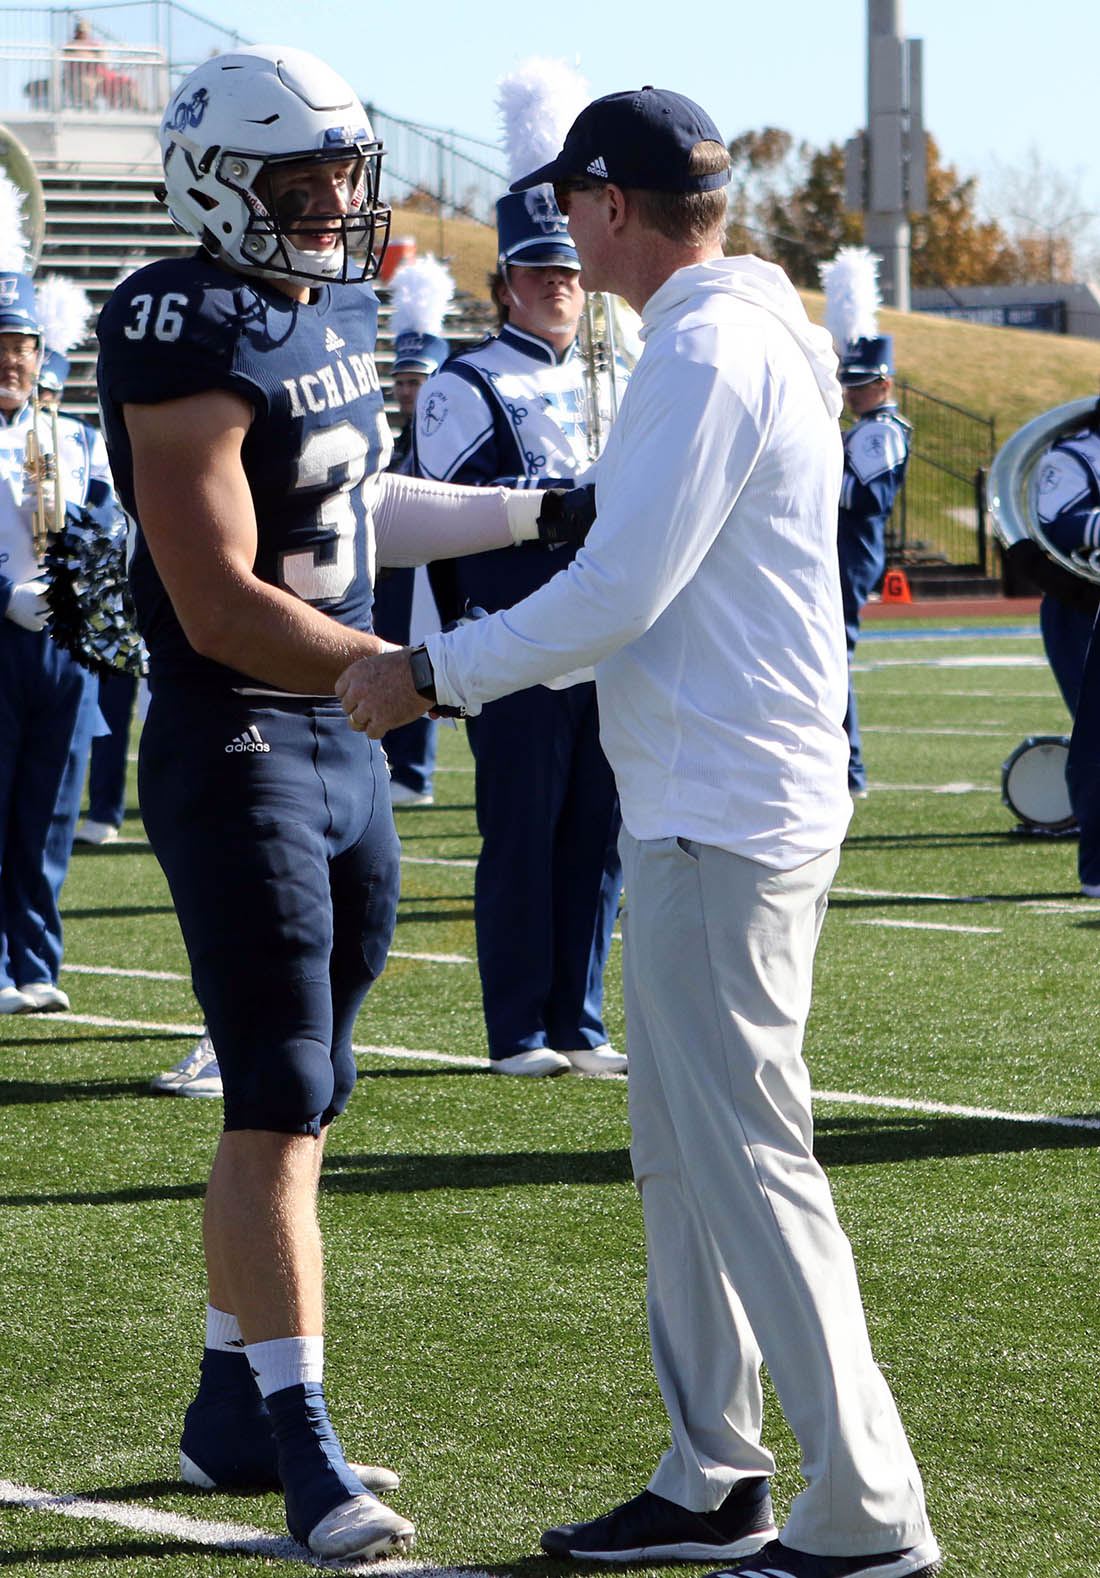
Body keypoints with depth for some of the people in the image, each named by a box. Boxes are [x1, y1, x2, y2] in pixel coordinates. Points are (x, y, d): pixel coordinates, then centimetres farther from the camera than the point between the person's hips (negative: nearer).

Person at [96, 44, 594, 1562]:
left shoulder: (333, 311, 10)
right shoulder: (193, 345, -18)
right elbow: (222, 608, -22)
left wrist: (539, 513, 28)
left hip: (343, 751, 9)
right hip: (237, 754, -9)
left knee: (303, 1098, 13)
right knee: (279, 1104, -9)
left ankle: (230, 1409, 23)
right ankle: (304, 1450, -6)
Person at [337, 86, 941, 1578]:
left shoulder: (711, 355, -17)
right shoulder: (746, 337, 15)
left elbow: (621, 591, -19)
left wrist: (433, 673, -10)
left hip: (724, 825, -10)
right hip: (701, 812, 10)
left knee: (747, 1162, -8)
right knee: (682, 1160, 15)